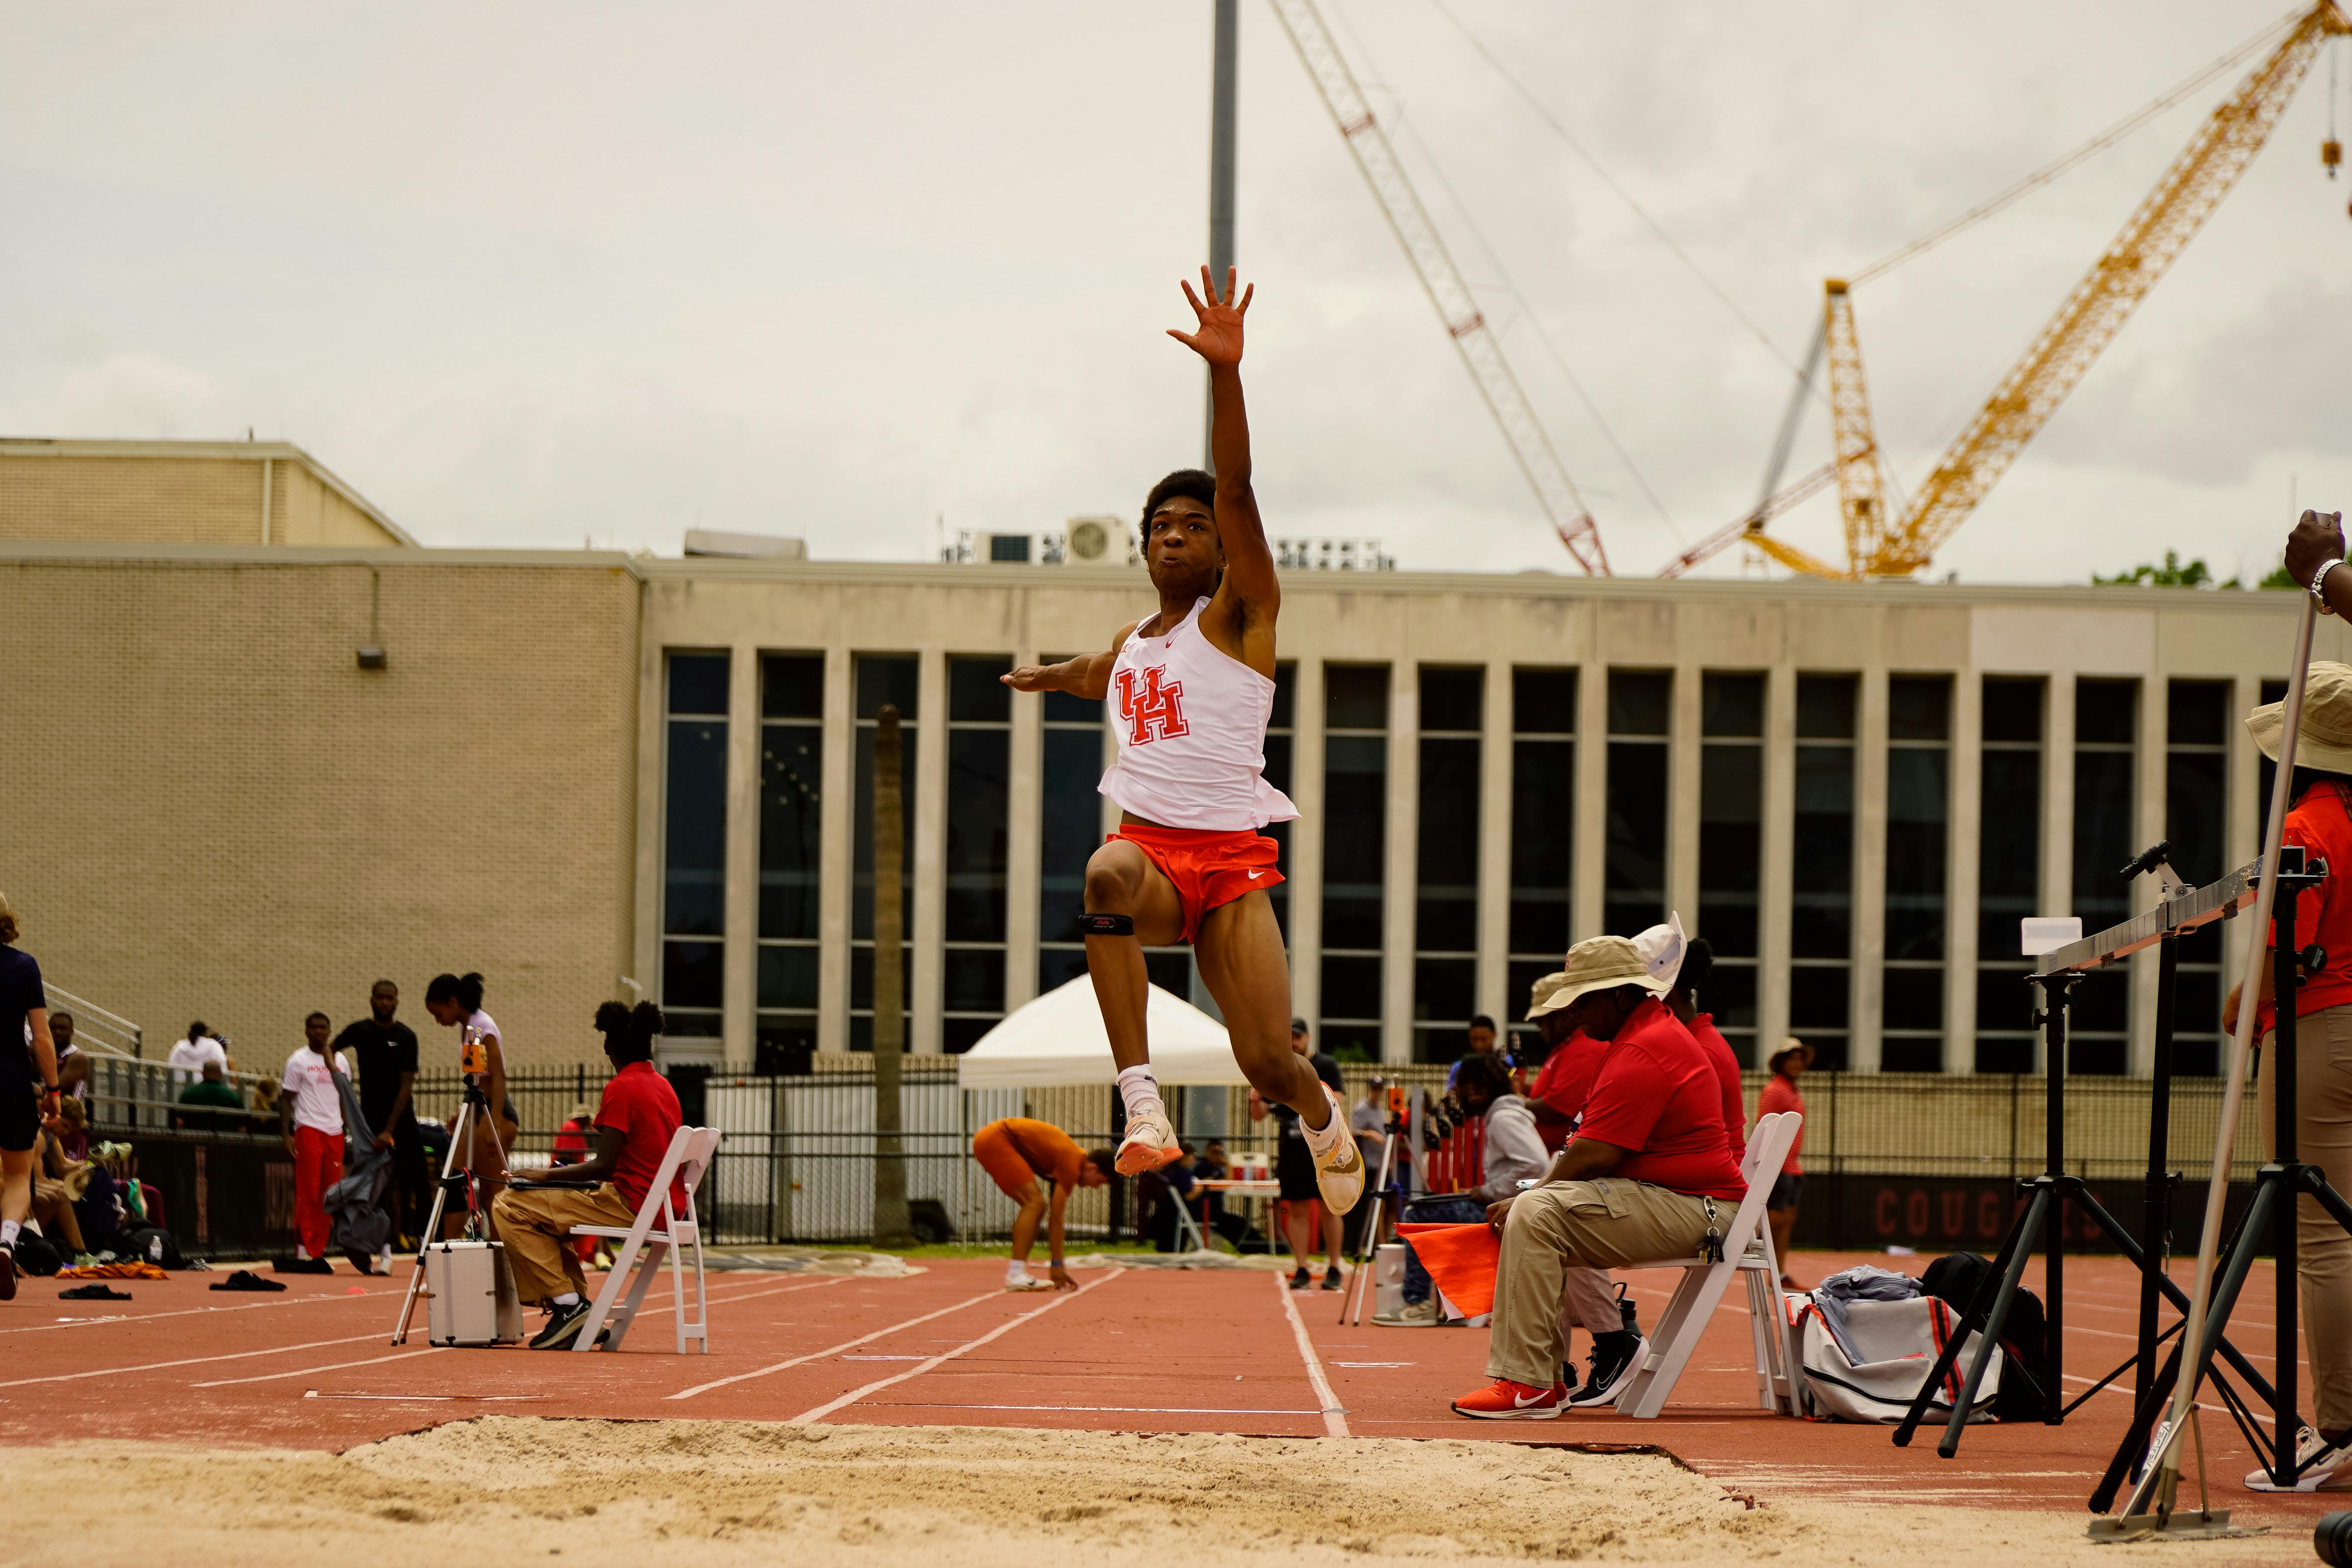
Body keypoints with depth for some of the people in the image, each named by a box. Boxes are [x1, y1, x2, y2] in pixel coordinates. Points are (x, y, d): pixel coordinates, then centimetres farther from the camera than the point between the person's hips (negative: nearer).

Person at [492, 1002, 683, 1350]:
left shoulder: (621, 1088, -12)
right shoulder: (664, 1086, 14)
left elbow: (603, 1168, -17)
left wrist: (546, 1175, -5)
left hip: (632, 1204, -9)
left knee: (509, 1206, -9)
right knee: (548, 1206, 28)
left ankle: (566, 1302, -10)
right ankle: (575, 1303, 19)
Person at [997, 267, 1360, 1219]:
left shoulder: (1237, 615, 2)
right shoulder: (1131, 644, 19)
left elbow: (1236, 488, -13)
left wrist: (1225, 371, -25)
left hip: (1230, 861, -3)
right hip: (1148, 847, 3)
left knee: (1267, 1063, -9)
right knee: (1106, 876, -37)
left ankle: (1326, 1123, 31)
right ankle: (1141, 1099, -43)